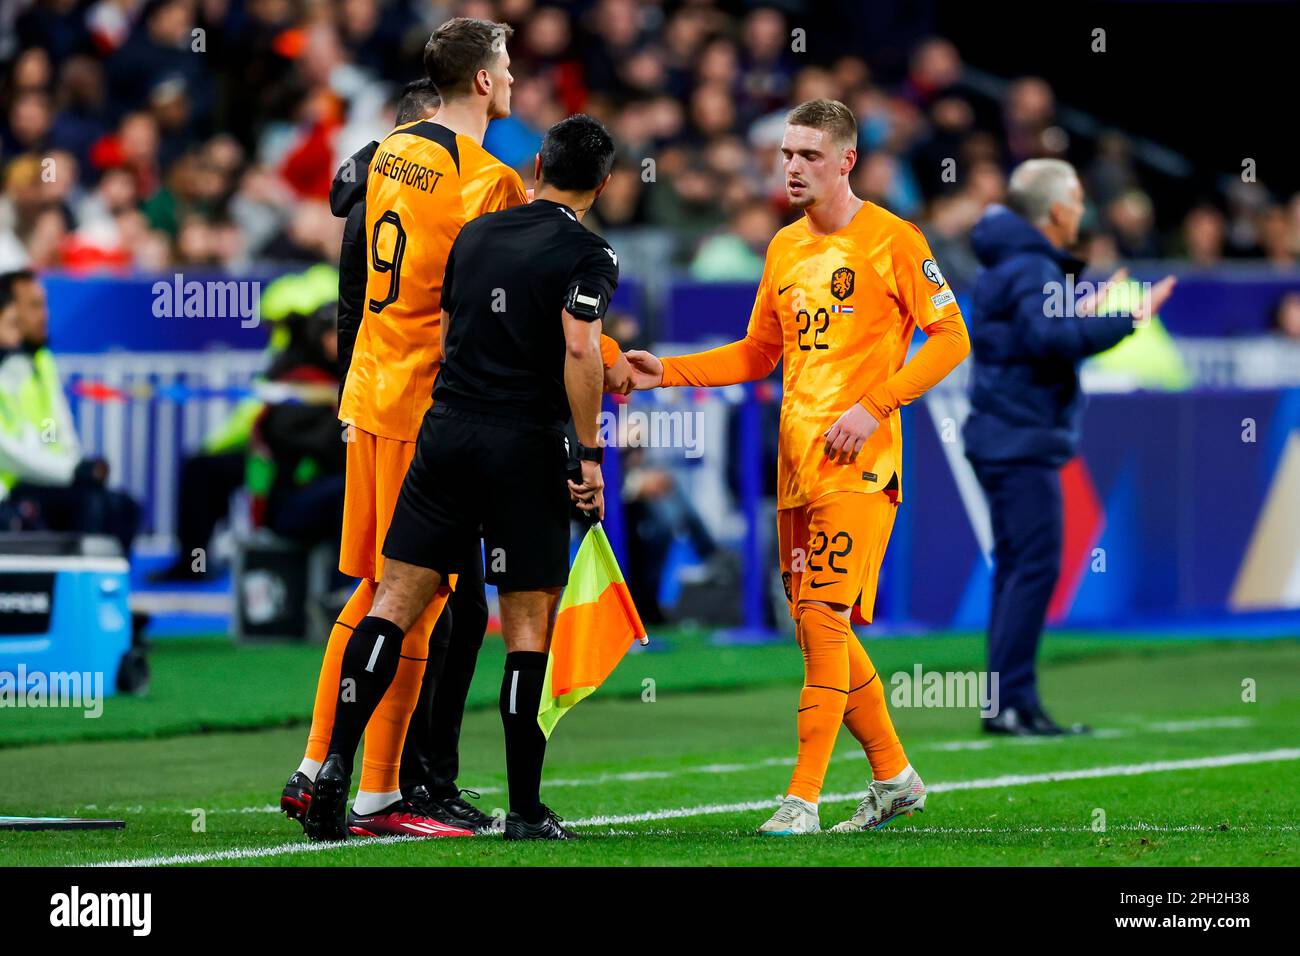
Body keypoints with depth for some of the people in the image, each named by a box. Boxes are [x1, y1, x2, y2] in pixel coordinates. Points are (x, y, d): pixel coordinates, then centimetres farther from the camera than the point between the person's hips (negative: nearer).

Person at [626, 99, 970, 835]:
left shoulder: (892, 241, -5)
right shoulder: (785, 248, 15)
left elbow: (951, 338, -7)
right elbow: (758, 355, 23)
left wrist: (874, 407, -15)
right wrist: (665, 373, 10)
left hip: (859, 463, -7)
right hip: (796, 462, 7)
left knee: (823, 618, -14)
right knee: (818, 627, 8)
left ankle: (804, 800, -14)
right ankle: (894, 776, 22)